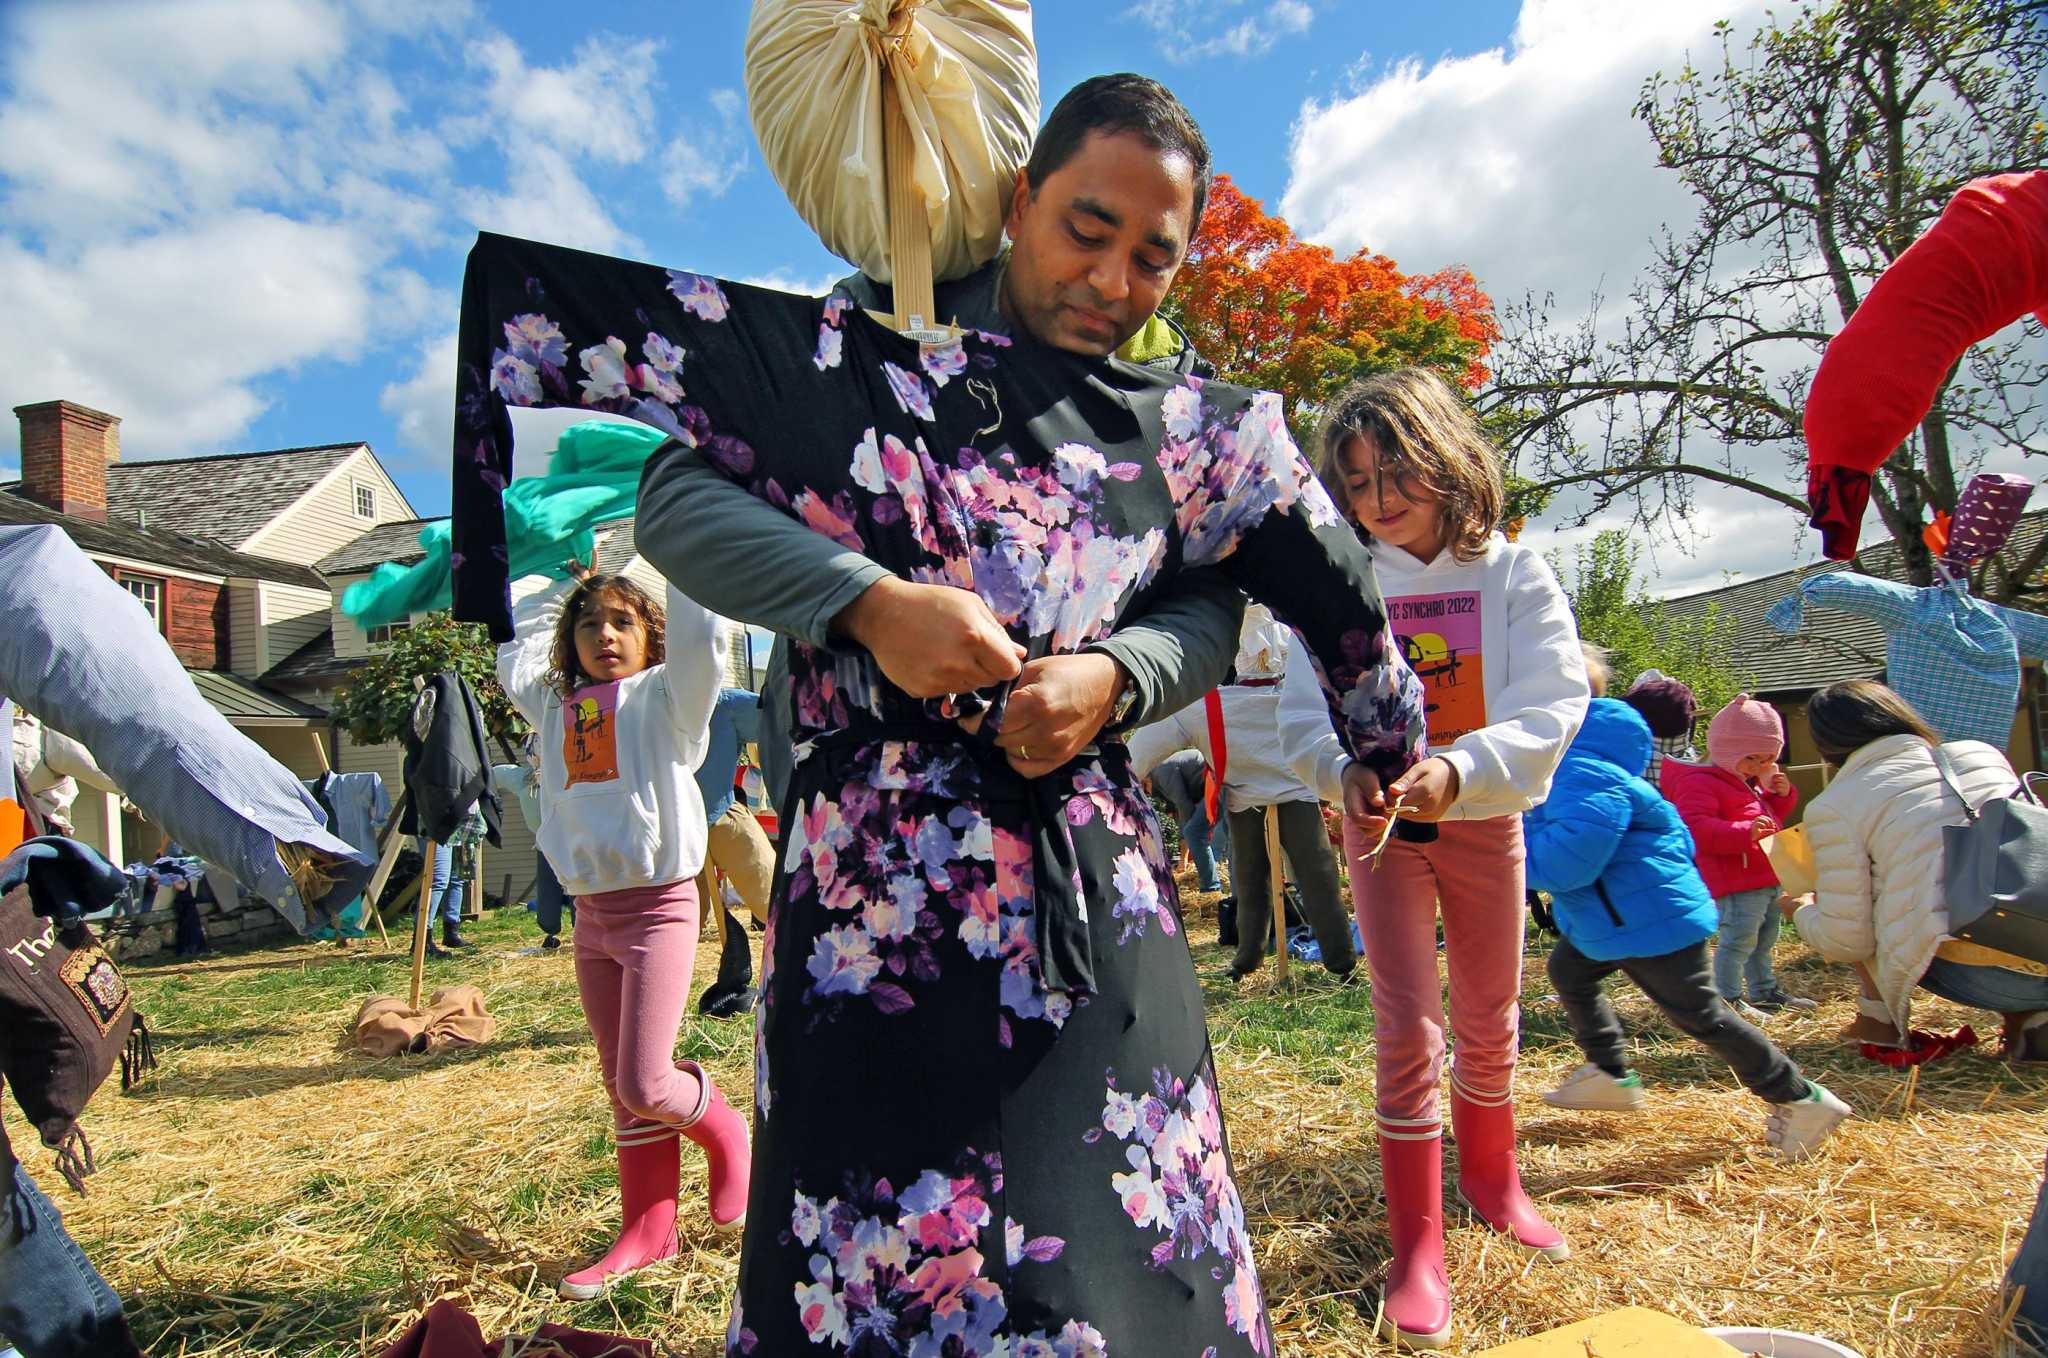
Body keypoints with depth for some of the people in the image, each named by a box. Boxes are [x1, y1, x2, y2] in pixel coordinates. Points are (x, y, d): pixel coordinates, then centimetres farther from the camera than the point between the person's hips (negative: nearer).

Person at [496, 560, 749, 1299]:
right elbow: (516, 654, 28)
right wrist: (563, 581, 25)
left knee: (645, 1085, -8)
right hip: (590, 912, 6)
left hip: (658, 905, -6)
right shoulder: (556, 706, 13)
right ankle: (647, 1230, 24)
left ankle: (723, 1133, 23)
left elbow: (703, 636, -20)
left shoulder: (664, 697, -3)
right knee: (622, 1086, 12)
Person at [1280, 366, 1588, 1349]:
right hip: (1382, 821, -1)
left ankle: (1492, 1179, 40)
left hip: (1485, 818, 2)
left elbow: (1550, 712, -18)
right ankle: (1416, 1245, 9)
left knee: (1489, 1018, 16)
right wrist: (1347, 773, -36)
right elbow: (1305, 716, -14)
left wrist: (1458, 769, -36)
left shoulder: (1514, 575, -9)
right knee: (1407, 1027, -4)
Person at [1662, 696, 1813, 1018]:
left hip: (1766, 879, 11)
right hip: (1736, 884, -11)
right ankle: (1728, 999, -2)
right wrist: (1746, 832, -39)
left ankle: (1764, 990, 36)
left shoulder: (1748, 782, 20)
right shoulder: (1699, 783, -17)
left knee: (1764, 940, 22)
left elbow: (1771, 814, 32)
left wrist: (1781, 794, 10)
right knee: (1739, 939, -11)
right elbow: (1697, 829, -30)